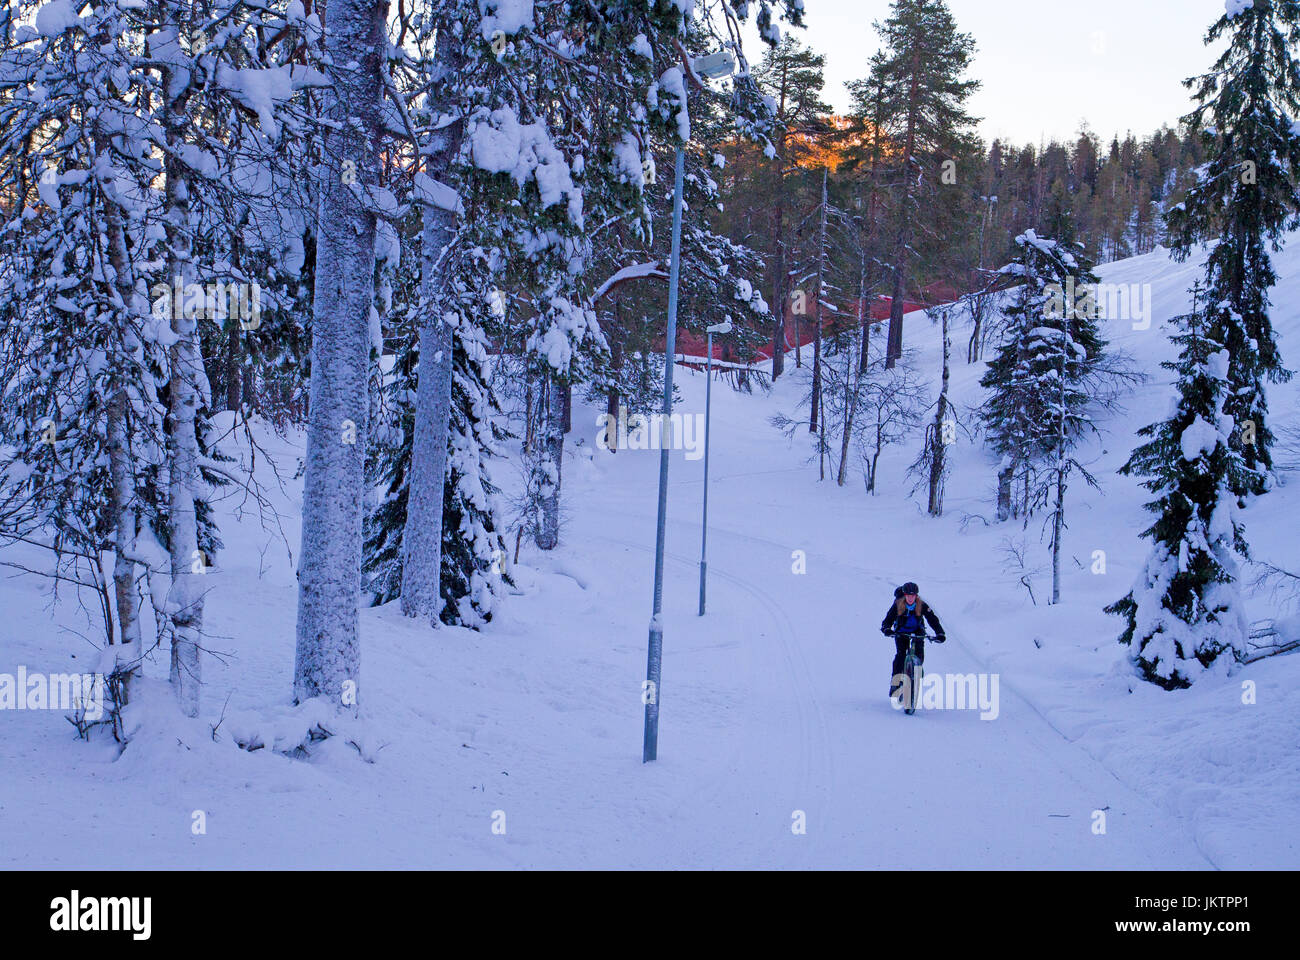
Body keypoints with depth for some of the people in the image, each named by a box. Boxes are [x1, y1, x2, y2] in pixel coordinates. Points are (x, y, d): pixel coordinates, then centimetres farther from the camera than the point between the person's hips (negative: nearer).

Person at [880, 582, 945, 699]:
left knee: (919, 656, -20)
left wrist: (940, 634, -35)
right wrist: (886, 629, -45)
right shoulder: (897, 605, -18)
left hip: (917, 633, 1)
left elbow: (933, 620, -19)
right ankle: (895, 683, -27)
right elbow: (888, 620, -22)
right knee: (900, 654, -23)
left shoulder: (922, 605, -17)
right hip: (901, 633, -1)